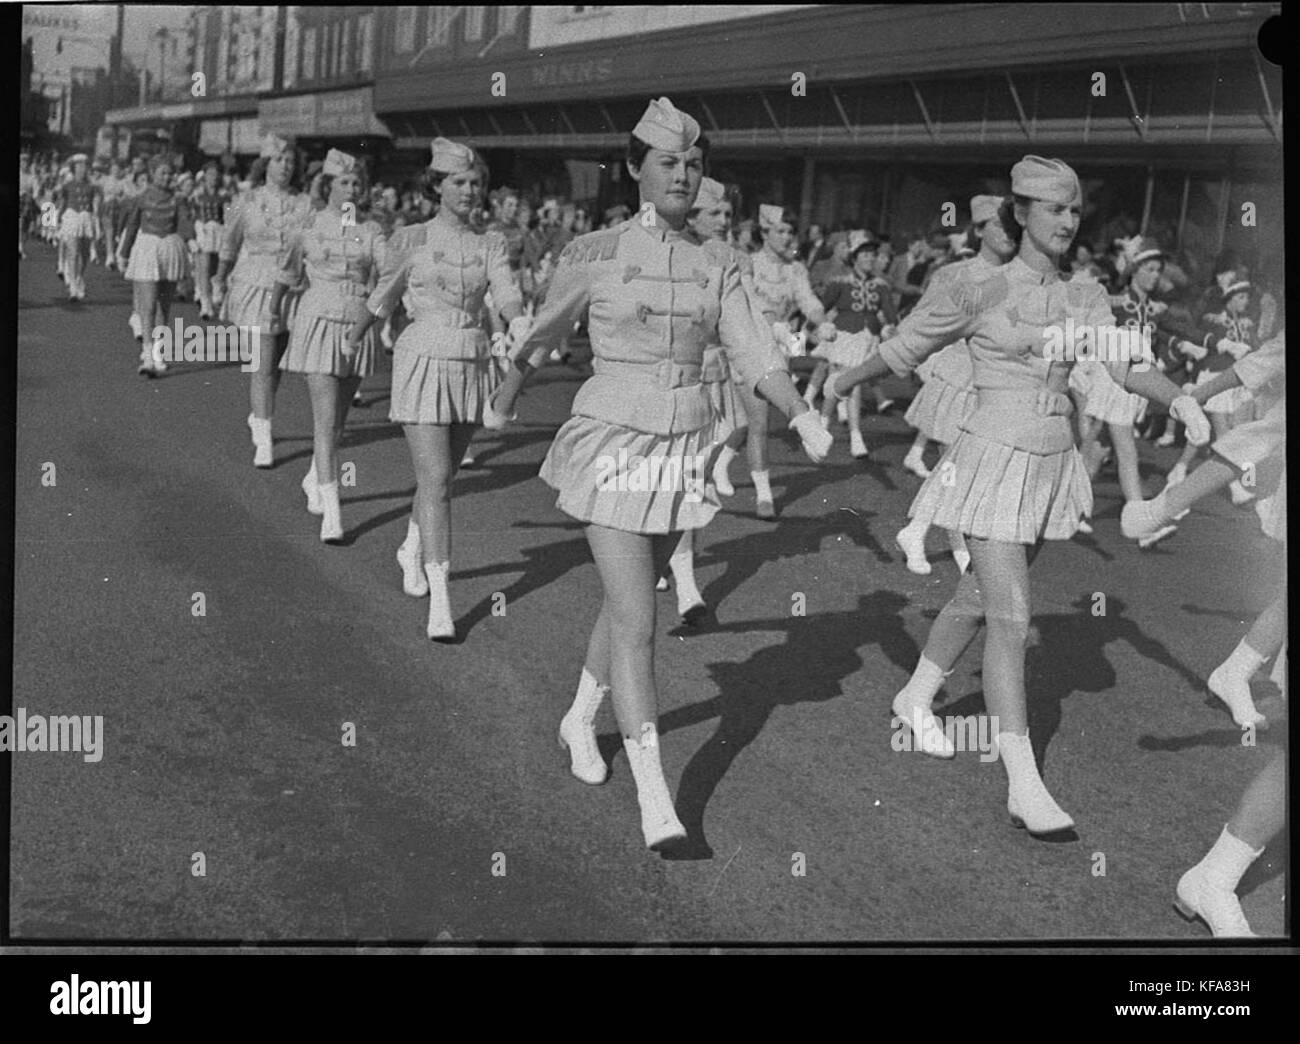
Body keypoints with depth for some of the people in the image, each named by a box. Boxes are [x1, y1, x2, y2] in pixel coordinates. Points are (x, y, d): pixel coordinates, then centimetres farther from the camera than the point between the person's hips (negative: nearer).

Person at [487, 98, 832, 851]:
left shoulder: (718, 265, 3)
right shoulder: (596, 254, -5)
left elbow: (755, 353, -3)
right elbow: (542, 334, 10)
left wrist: (803, 415, -20)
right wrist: (507, 395, 25)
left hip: (685, 446, 4)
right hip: (614, 444, -4)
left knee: (631, 598, 19)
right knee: (637, 623, -11)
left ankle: (581, 720, 45)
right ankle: (656, 801, -11)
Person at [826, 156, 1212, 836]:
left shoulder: (1085, 301, 6)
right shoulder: (979, 294, -9)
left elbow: (1128, 366, -6)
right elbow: (903, 348, 3)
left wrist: (1178, 397, -25)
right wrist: (843, 384, 14)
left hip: (1052, 465, 6)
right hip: (994, 463, -6)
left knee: (980, 596, 19)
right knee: (1012, 622, -12)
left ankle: (915, 700, 42)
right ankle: (1025, 788, -11)